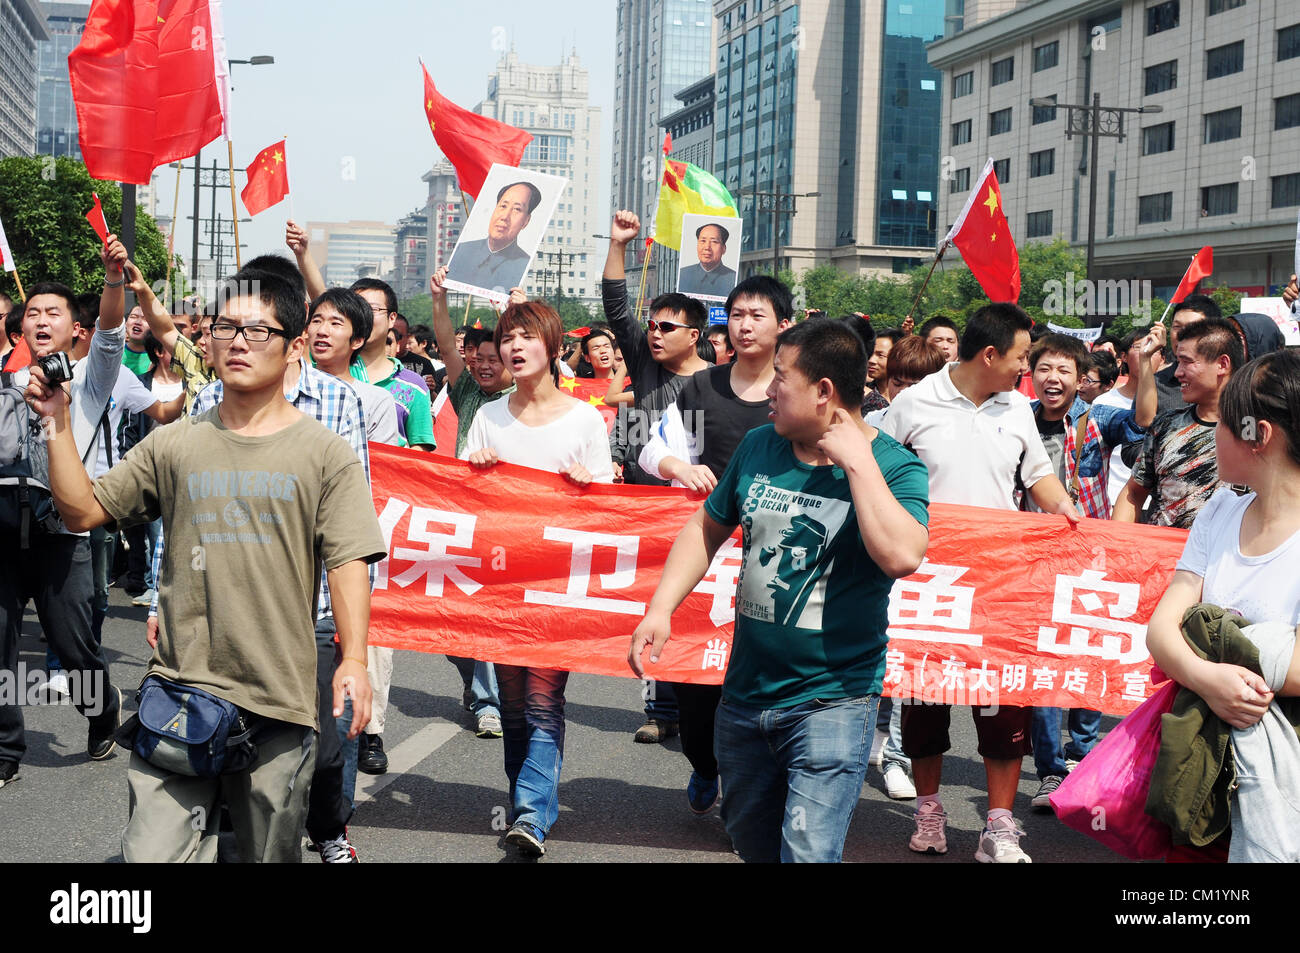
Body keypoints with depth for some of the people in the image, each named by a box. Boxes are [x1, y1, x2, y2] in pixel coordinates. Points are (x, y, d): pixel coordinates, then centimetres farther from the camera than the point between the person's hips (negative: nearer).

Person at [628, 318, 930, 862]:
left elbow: (902, 556, -30)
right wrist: (660, 609, 5)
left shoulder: (893, 466, -12)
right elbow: (707, 528, 15)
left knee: (807, 851, -17)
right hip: (745, 695, 6)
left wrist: (857, 461, -24)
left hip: (831, 700, -6)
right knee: (751, 844, 21)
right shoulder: (759, 447, 4)